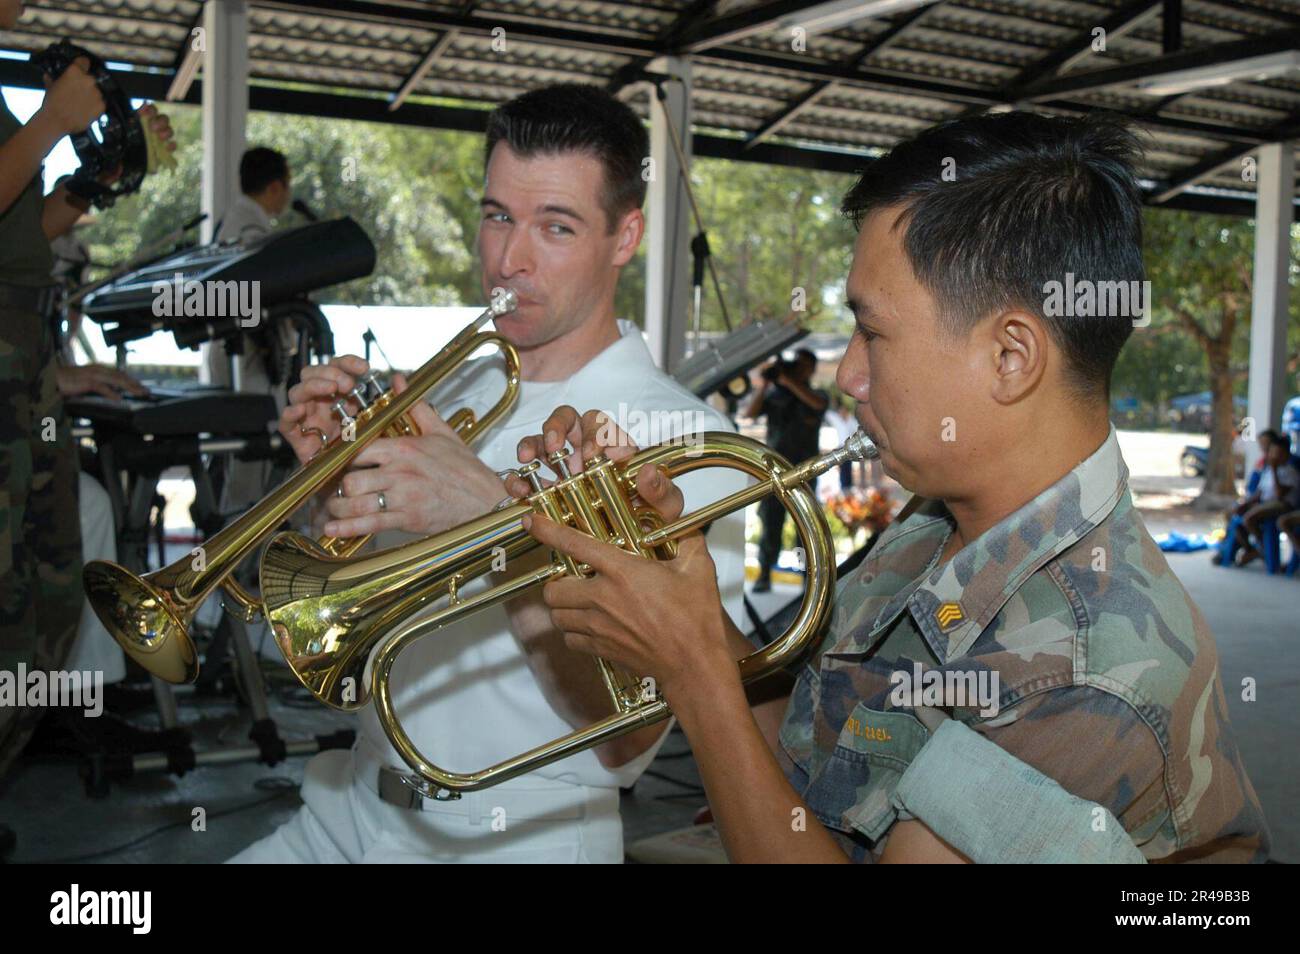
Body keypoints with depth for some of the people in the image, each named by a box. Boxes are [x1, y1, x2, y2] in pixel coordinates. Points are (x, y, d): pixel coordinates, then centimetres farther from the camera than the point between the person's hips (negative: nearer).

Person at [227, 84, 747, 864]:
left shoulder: (686, 437, -14)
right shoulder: (452, 391, 6)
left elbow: (628, 732, -22)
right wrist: (334, 479, -6)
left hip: (518, 836, -4)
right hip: (353, 813, 4)